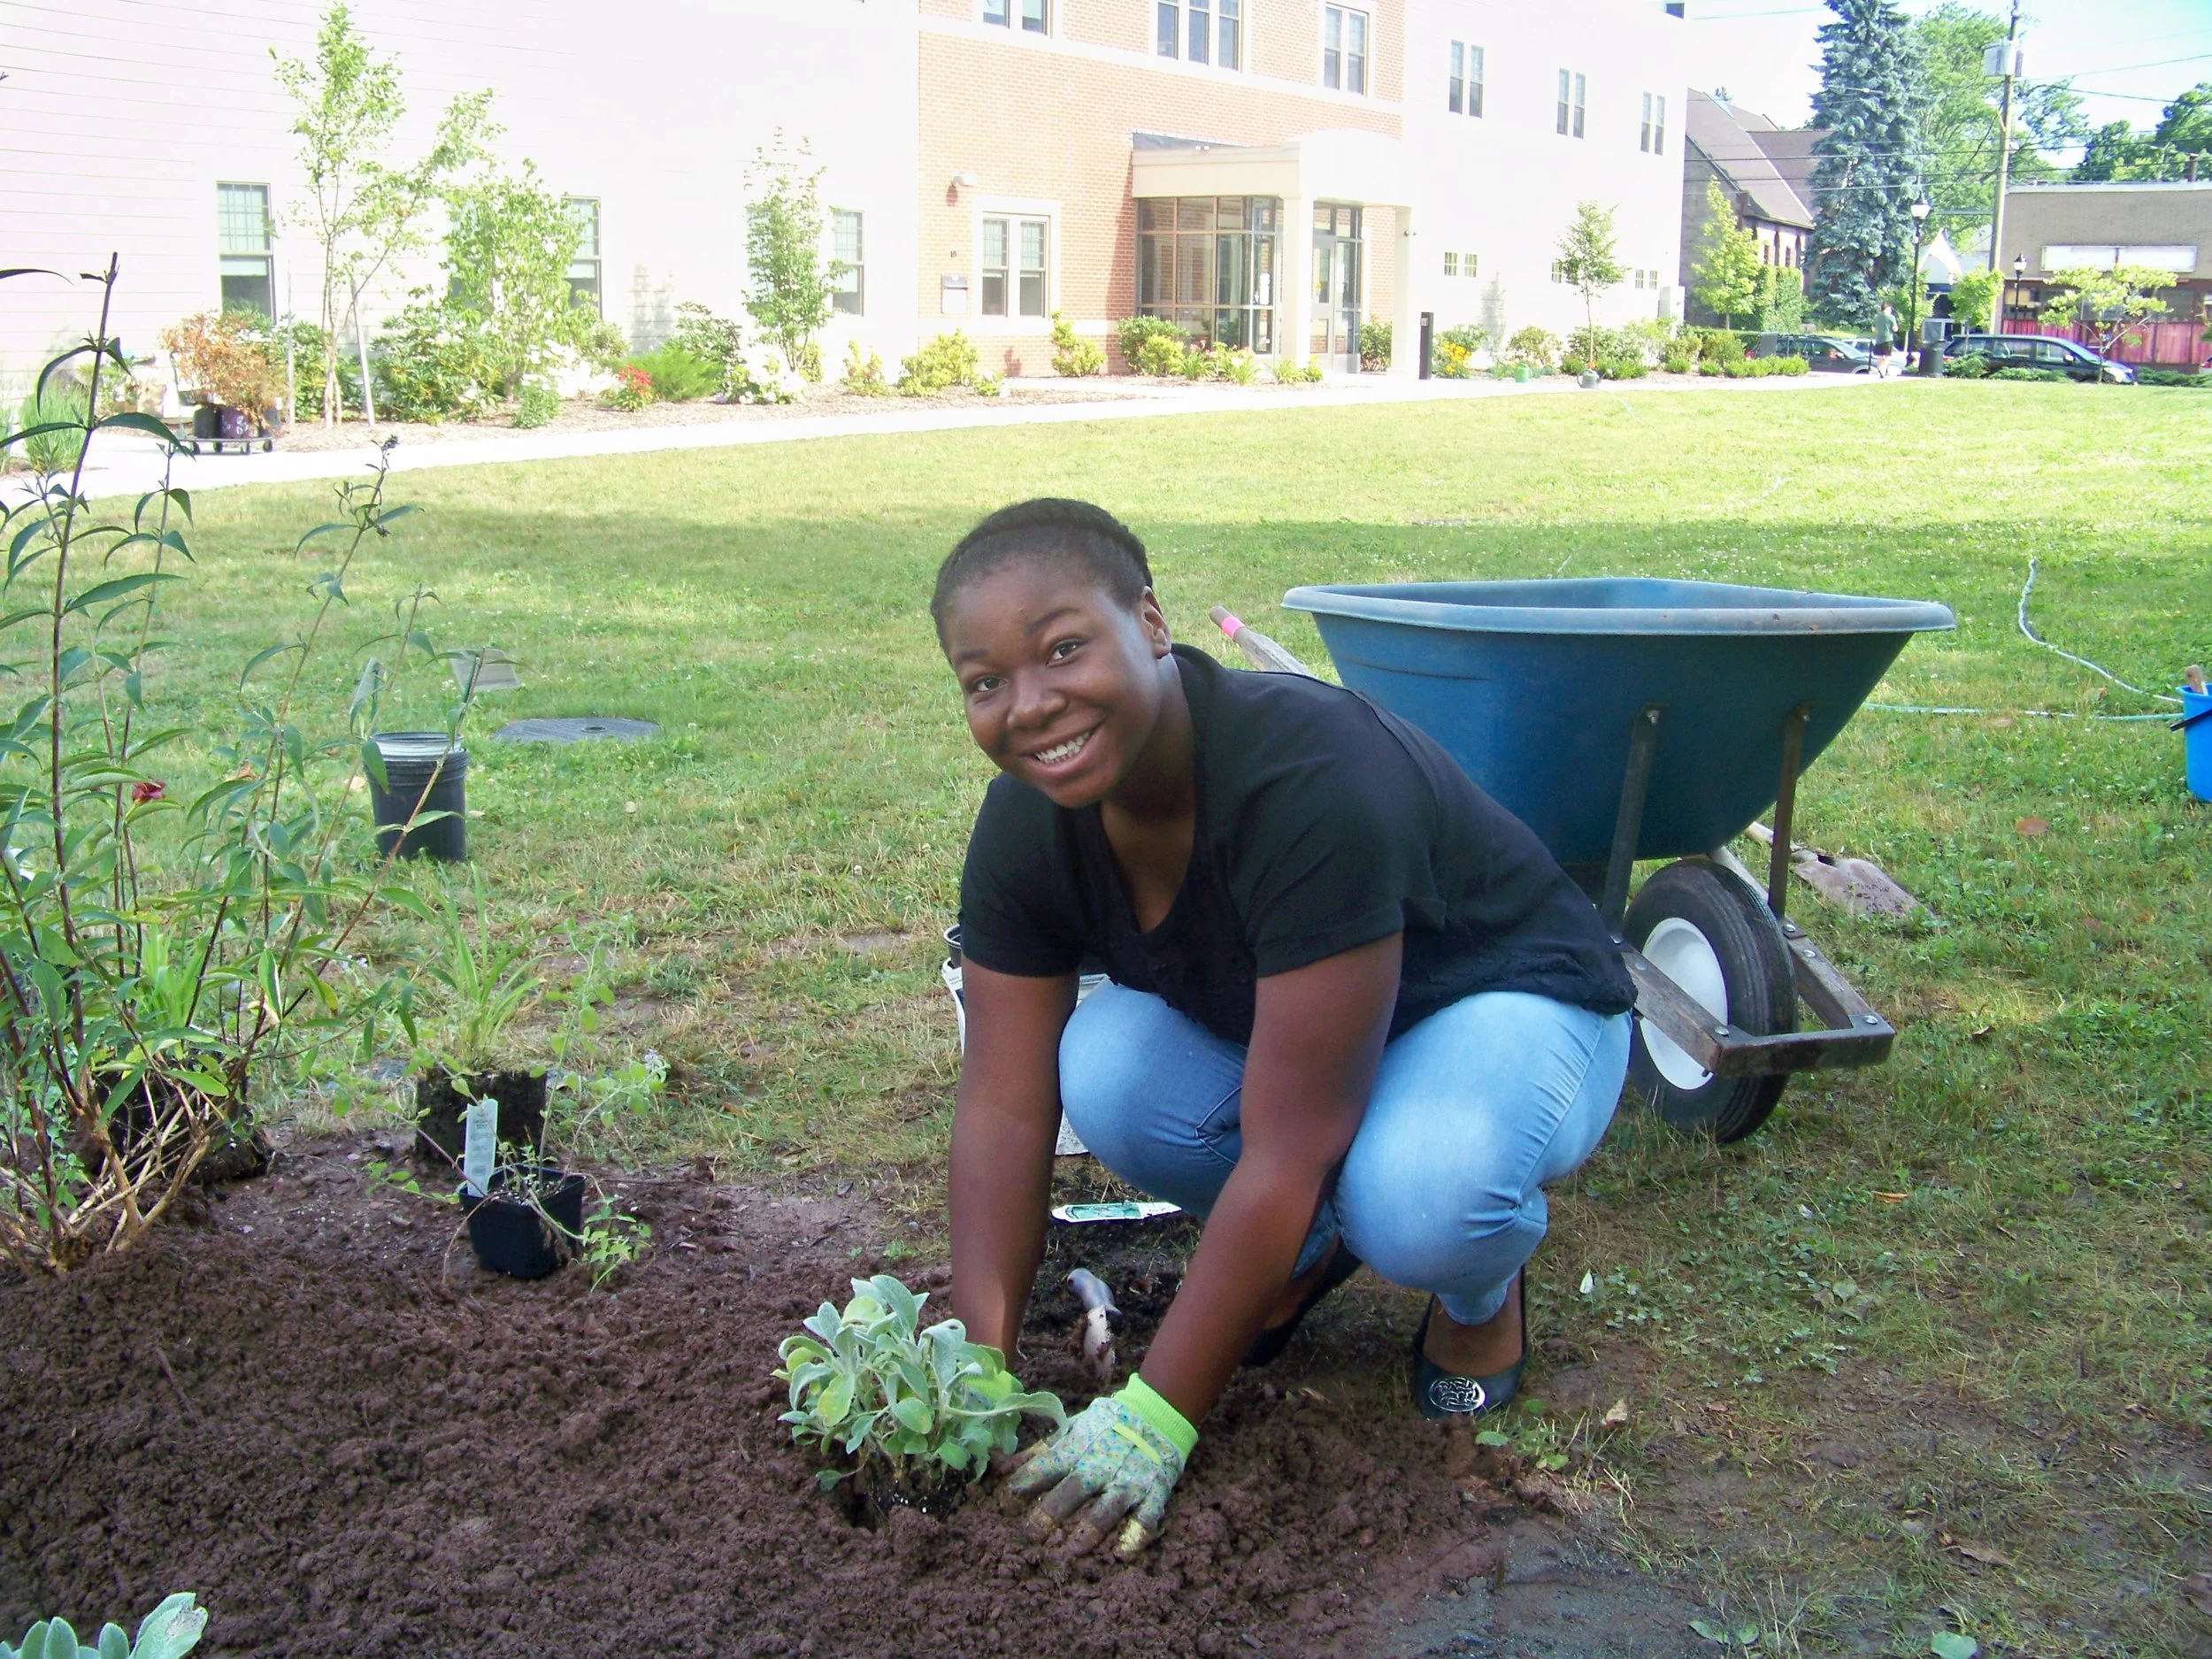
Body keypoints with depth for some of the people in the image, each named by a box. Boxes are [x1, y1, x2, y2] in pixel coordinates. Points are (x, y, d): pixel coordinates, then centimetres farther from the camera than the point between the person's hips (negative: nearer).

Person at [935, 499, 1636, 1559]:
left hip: (1504, 1005, -5)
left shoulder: (1312, 782, -38)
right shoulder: (1026, 825, -18)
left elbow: (1290, 1152, -37)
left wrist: (1157, 1418, -34)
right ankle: (1310, 1249, 5)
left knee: (1416, 1201, -38)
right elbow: (1004, 1112, -16)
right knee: (1106, 1073, -26)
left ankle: (1481, 1289, 1)